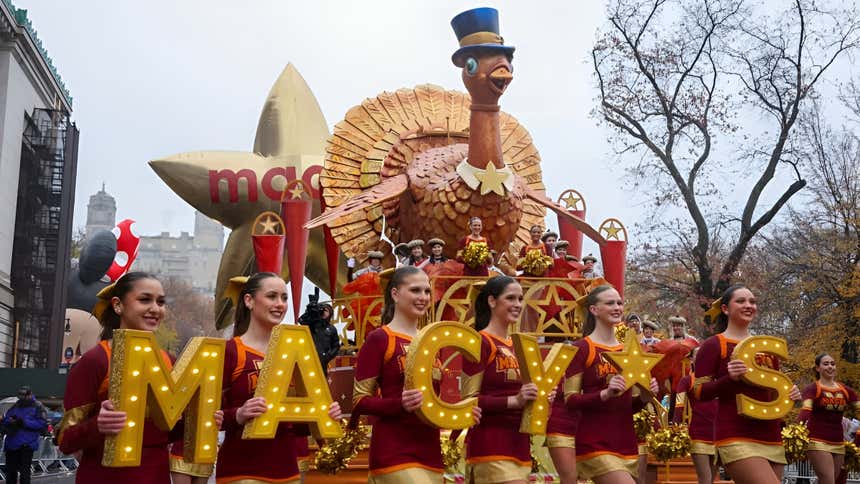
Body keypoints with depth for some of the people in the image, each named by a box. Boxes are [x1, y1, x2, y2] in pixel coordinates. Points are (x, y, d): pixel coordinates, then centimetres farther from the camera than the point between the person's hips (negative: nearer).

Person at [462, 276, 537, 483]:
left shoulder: (517, 346, 15)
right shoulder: (480, 342, -9)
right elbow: (469, 401, -14)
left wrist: (538, 397, 5)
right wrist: (514, 400, -23)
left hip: (519, 443, 8)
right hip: (490, 445, -8)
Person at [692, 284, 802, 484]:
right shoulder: (713, 345, -1)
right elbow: (700, 393, -7)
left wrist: (790, 393, 4)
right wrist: (729, 378, -23)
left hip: (772, 438, 7)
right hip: (737, 438, -7)